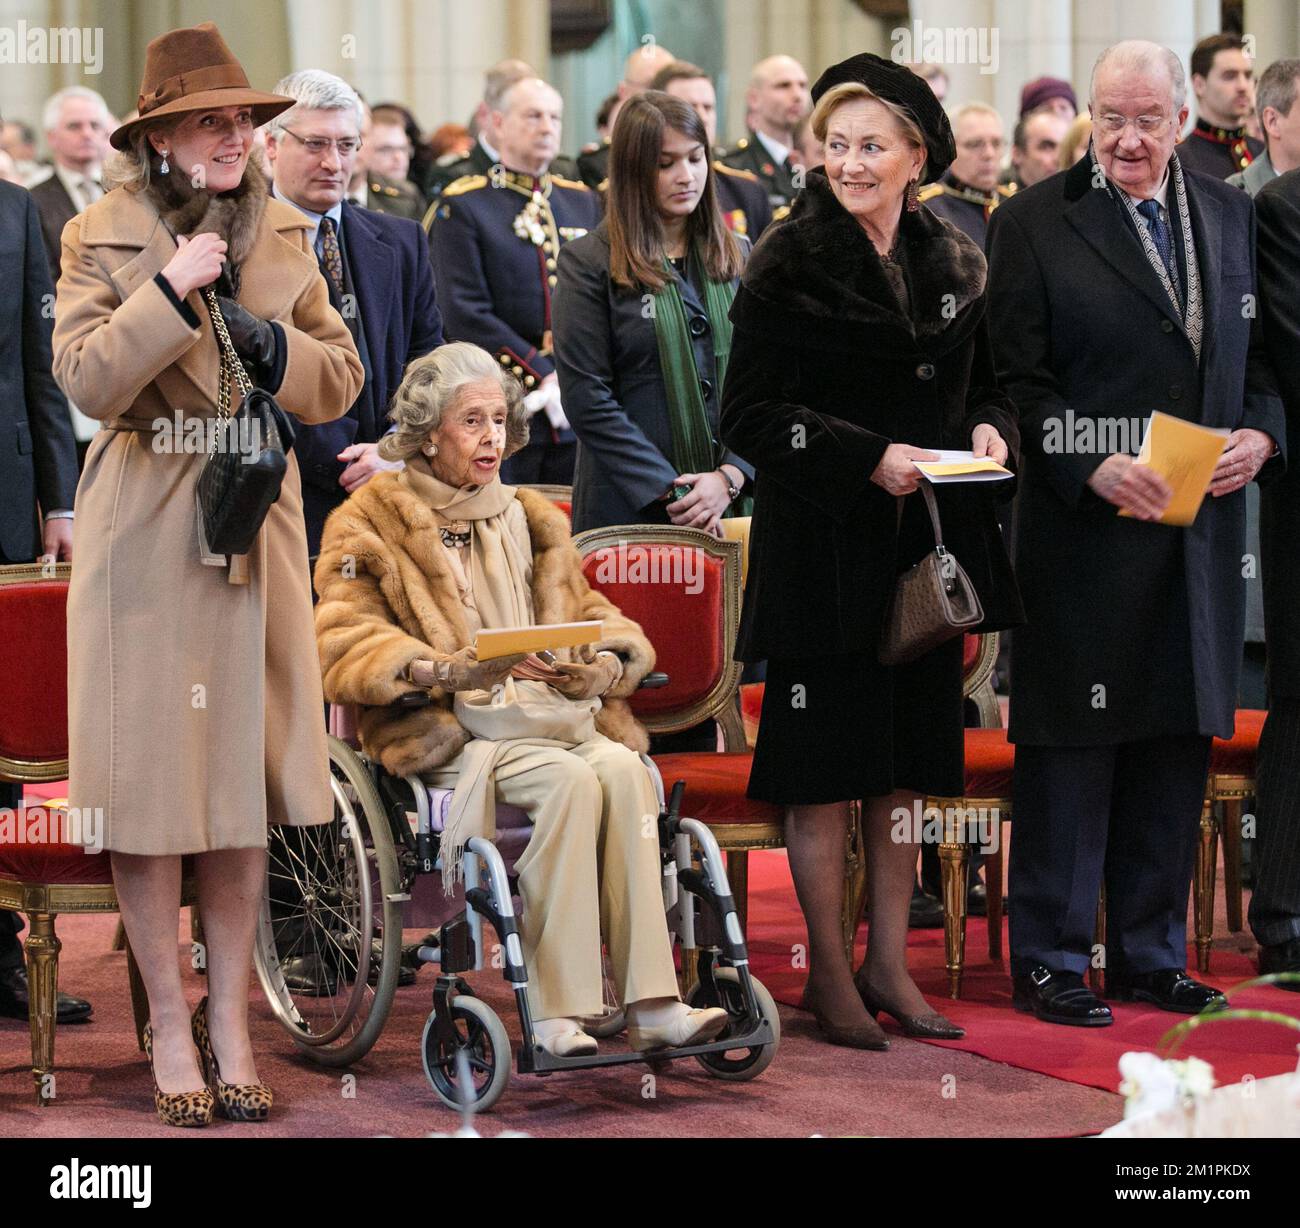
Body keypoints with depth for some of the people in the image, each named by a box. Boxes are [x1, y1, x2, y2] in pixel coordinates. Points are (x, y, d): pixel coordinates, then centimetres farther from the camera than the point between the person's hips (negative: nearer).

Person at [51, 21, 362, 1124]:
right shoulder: (102, 239, -2)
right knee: (149, 782, 0)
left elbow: (341, 380, 10)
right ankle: (169, 1023, 11)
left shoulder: (284, 238, 9)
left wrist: (279, 349, -9)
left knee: (245, 781, 4)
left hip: (255, 527, 3)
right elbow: (86, 381, -13)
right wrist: (171, 291, -21)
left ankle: (230, 1019, 14)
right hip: (142, 535, -3)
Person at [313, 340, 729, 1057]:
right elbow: (343, 649, -7)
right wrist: (449, 670, -23)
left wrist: (599, 666, -6)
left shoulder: (532, 521, 24)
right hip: (448, 736, -4)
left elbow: (598, 620, 19)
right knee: (569, 779, -33)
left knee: (623, 769, -29)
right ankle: (555, 1015, -34)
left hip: (551, 719, 4)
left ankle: (651, 1003, -35)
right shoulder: (371, 526, 6)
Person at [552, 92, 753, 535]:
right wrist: (670, 492, -12)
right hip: (629, 508, -3)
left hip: (731, 505, 3)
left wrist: (730, 477, -9)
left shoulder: (736, 257, 12)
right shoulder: (589, 263, -1)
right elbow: (587, 398, -7)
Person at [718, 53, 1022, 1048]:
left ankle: (889, 965, 19)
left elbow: (985, 386, 19)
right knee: (827, 765, -1)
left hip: (929, 543, 5)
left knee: (907, 761, 10)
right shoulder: (790, 265, -8)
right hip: (825, 548, -5)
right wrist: (870, 459, -19)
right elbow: (750, 416, -11)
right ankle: (829, 974, 11)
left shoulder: (956, 265, 8)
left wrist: (988, 430, -4)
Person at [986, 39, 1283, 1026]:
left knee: (1178, 742, 9)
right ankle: (1051, 960, 9)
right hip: (1085, 530, -5)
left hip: (1202, 531, 5)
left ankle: (1151, 954, 20)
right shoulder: (1035, 222, -3)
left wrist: (1261, 434, -5)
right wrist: (1094, 467, -20)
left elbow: (1259, 355, 16)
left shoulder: (1230, 216, 12)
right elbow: (1020, 379, -7)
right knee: (1072, 746, -1)